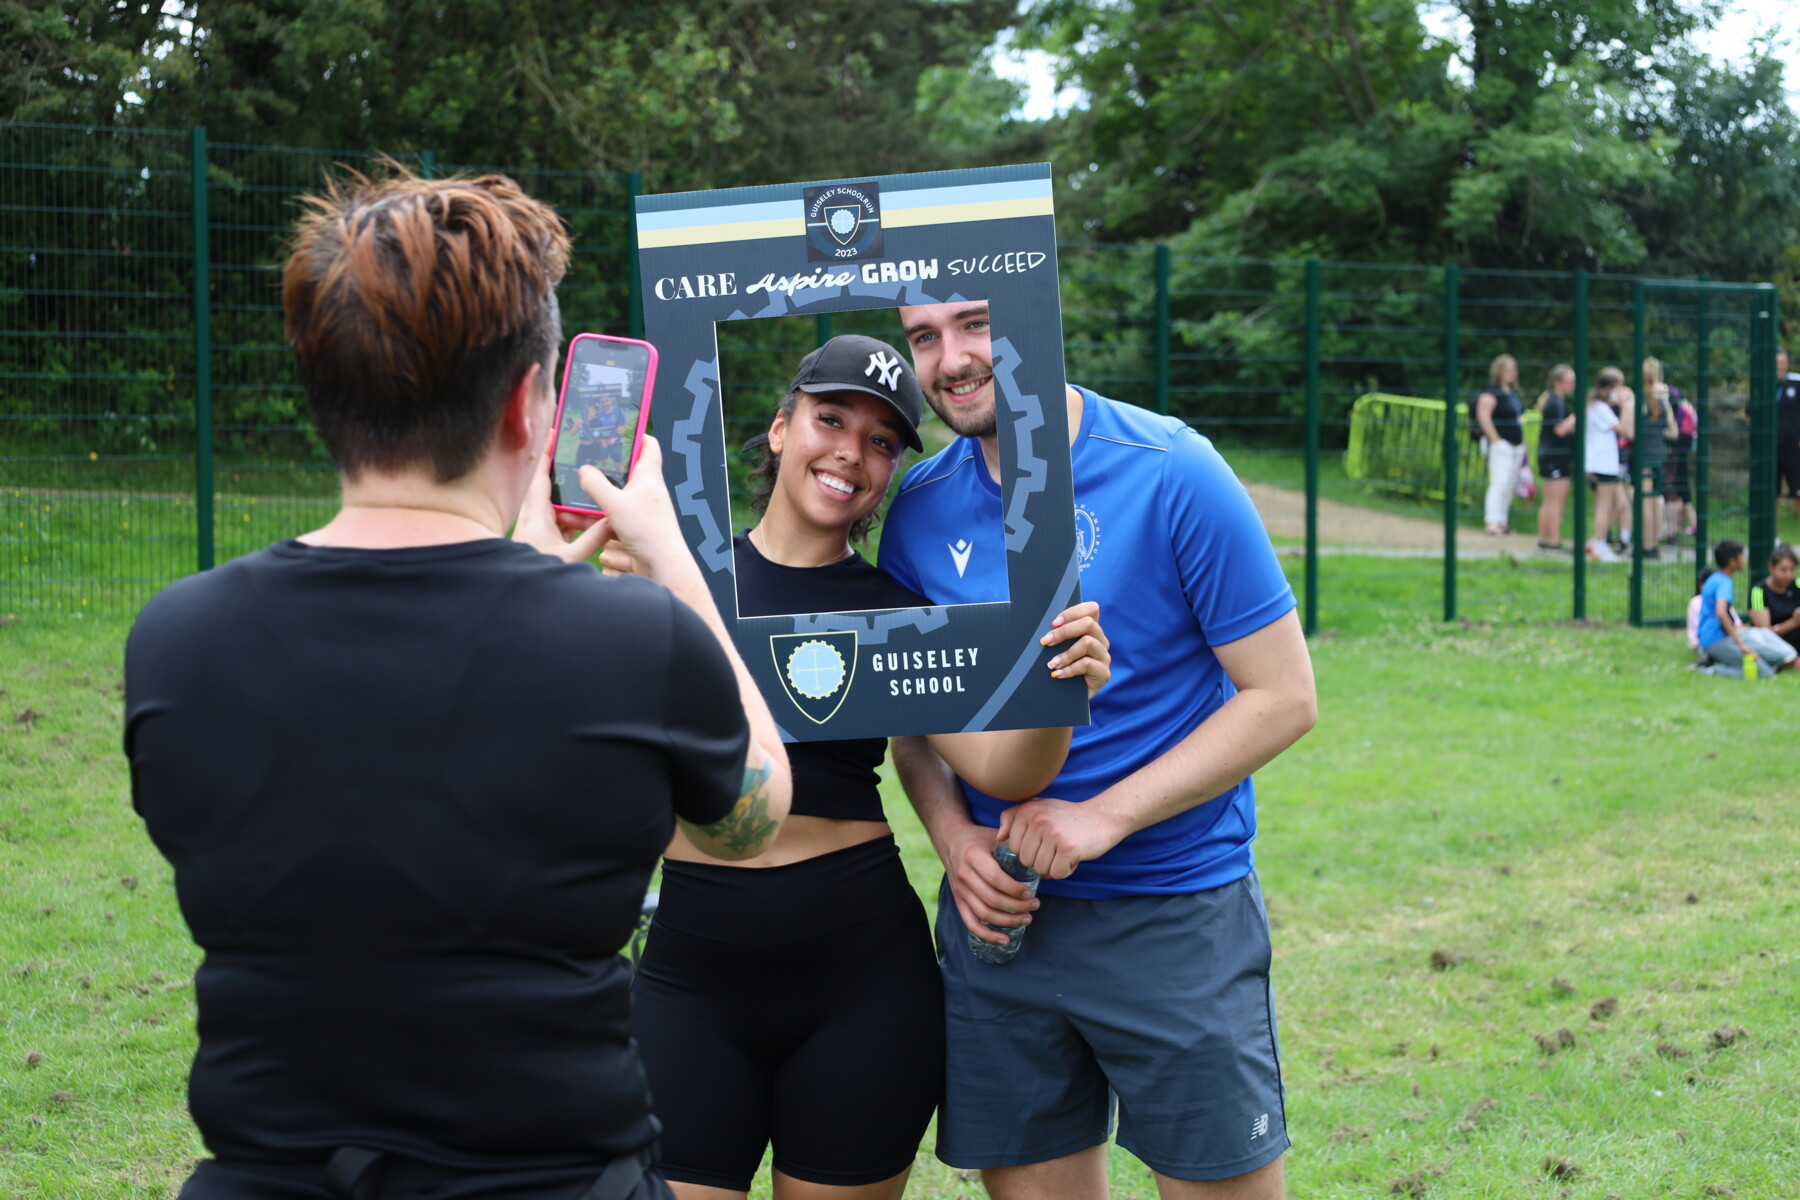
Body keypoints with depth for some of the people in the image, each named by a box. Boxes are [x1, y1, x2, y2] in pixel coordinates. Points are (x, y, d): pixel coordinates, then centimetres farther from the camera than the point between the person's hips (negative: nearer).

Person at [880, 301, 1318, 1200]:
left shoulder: (1172, 475, -12)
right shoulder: (922, 509, 1)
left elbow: (1282, 698, -10)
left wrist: (1104, 818, -17)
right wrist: (951, 833, -7)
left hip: (1175, 915, -3)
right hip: (995, 912, 4)